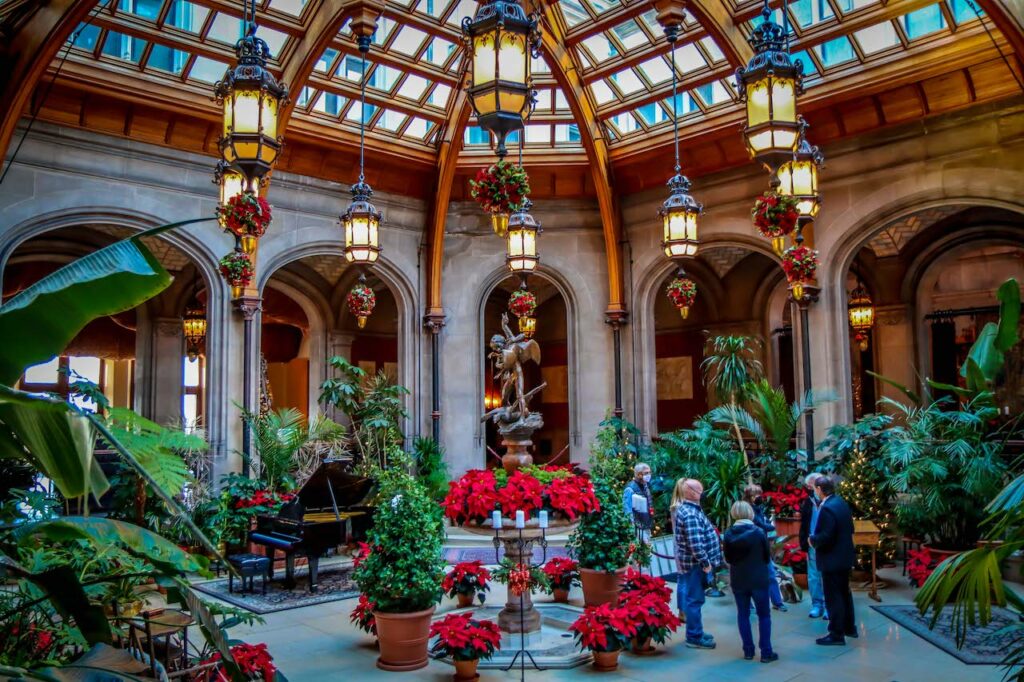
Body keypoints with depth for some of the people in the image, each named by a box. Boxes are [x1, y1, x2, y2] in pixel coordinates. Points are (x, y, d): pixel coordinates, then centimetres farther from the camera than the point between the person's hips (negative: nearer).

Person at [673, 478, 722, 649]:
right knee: (694, 599, -2)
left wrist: (705, 561, 21)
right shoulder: (690, 514, -23)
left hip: (693, 562, 10)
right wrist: (705, 562, -21)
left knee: (692, 597, 18)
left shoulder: (689, 509, 12)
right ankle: (694, 637, 7)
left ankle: (696, 631, 29)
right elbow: (695, 543, -27)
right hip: (695, 563, -10)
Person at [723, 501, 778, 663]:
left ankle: (748, 651, 17)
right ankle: (766, 652, 11)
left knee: (743, 615, 12)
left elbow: (728, 559, 2)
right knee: (764, 615, 9)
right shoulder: (759, 531, -12)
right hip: (759, 579, -2)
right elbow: (767, 556, -2)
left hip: (738, 580, 2)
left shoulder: (728, 534, -7)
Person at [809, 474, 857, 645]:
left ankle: (837, 634, 9)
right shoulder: (842, 502, 5)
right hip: (844, 556, 10)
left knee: (833, 597, 1)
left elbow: (825, 537, -28)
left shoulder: (827, 508, -24)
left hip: (832, 559, -9)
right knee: (844, 592, 21)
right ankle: (849, 627, 34)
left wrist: (813, 540, -9)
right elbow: (850, 529, 13)